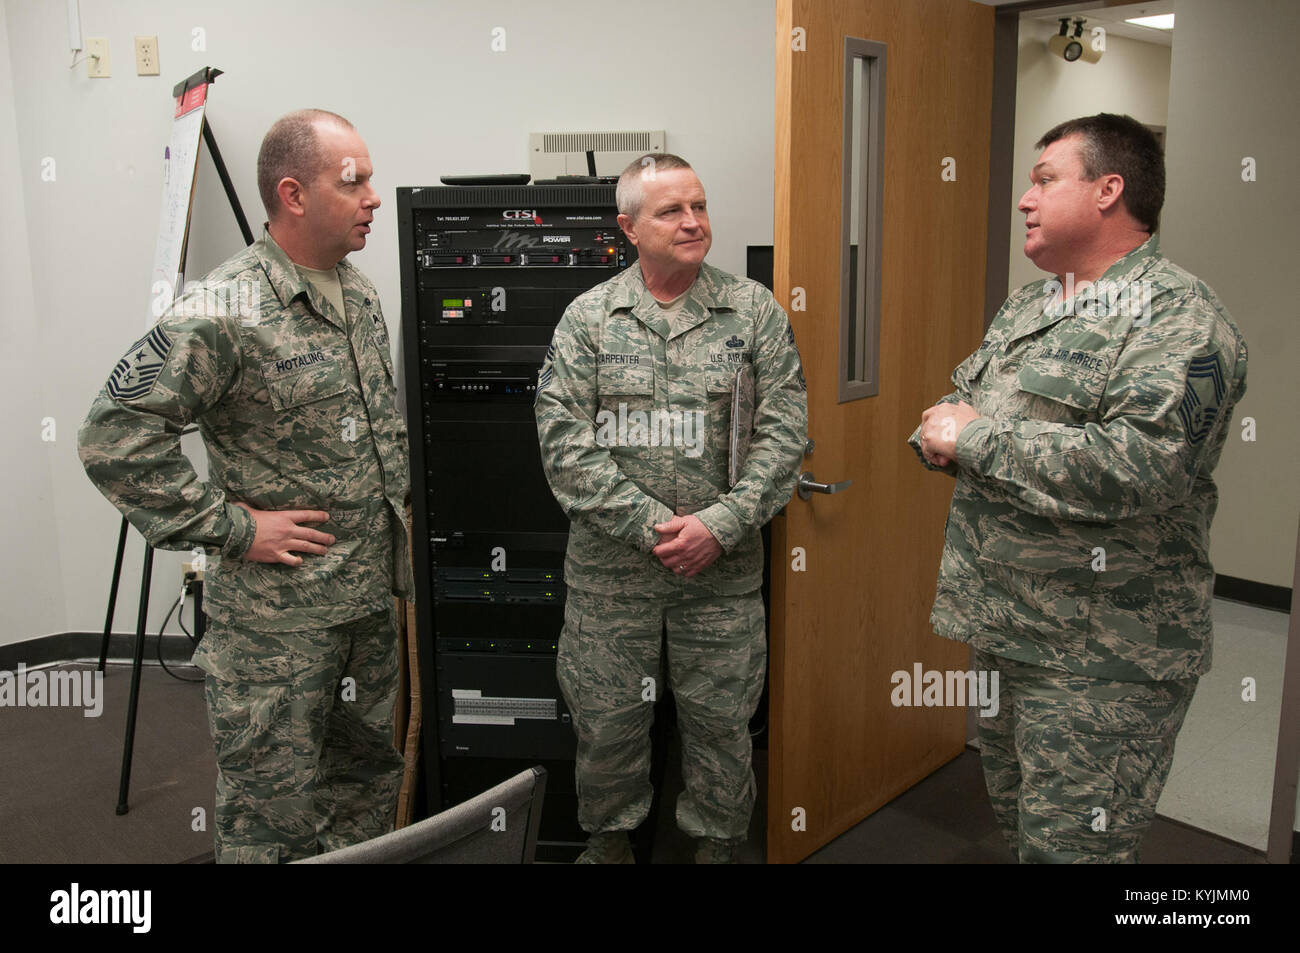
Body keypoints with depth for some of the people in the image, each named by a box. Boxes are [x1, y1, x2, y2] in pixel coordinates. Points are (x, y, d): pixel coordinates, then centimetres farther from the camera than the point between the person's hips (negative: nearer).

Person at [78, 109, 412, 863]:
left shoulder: (361, 292, 7)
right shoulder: (226, 311, -19)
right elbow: (117, 436, -22)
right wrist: (232, 528, -19)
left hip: (372, 598, 8)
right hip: (277, 615, -7)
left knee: (368, 774, 22)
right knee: (273, 807, 8)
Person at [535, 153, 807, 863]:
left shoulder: (755, 312, 1)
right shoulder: (588, 317, 1)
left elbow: (784, 431, -4)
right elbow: (563, 439, -7)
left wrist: (719, 524, -15)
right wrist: (650, 525, -15)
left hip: (723, 567, 0)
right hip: (610, 566, 0)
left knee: (720, 722, 13)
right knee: (607, 721, 13)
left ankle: (717, 844, 37)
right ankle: (609, 840, 39)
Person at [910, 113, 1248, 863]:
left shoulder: (1179, 318, -15)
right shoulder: (1030, 305, 13)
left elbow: (1139, 468, -31)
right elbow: (959, 409, 19)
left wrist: (976, 437, -21)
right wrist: (941, 432, -6)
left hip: (1098, 663, -8)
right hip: (1004, 631, 8)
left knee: (1069, 846, 3)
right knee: (1016, 823, 22)